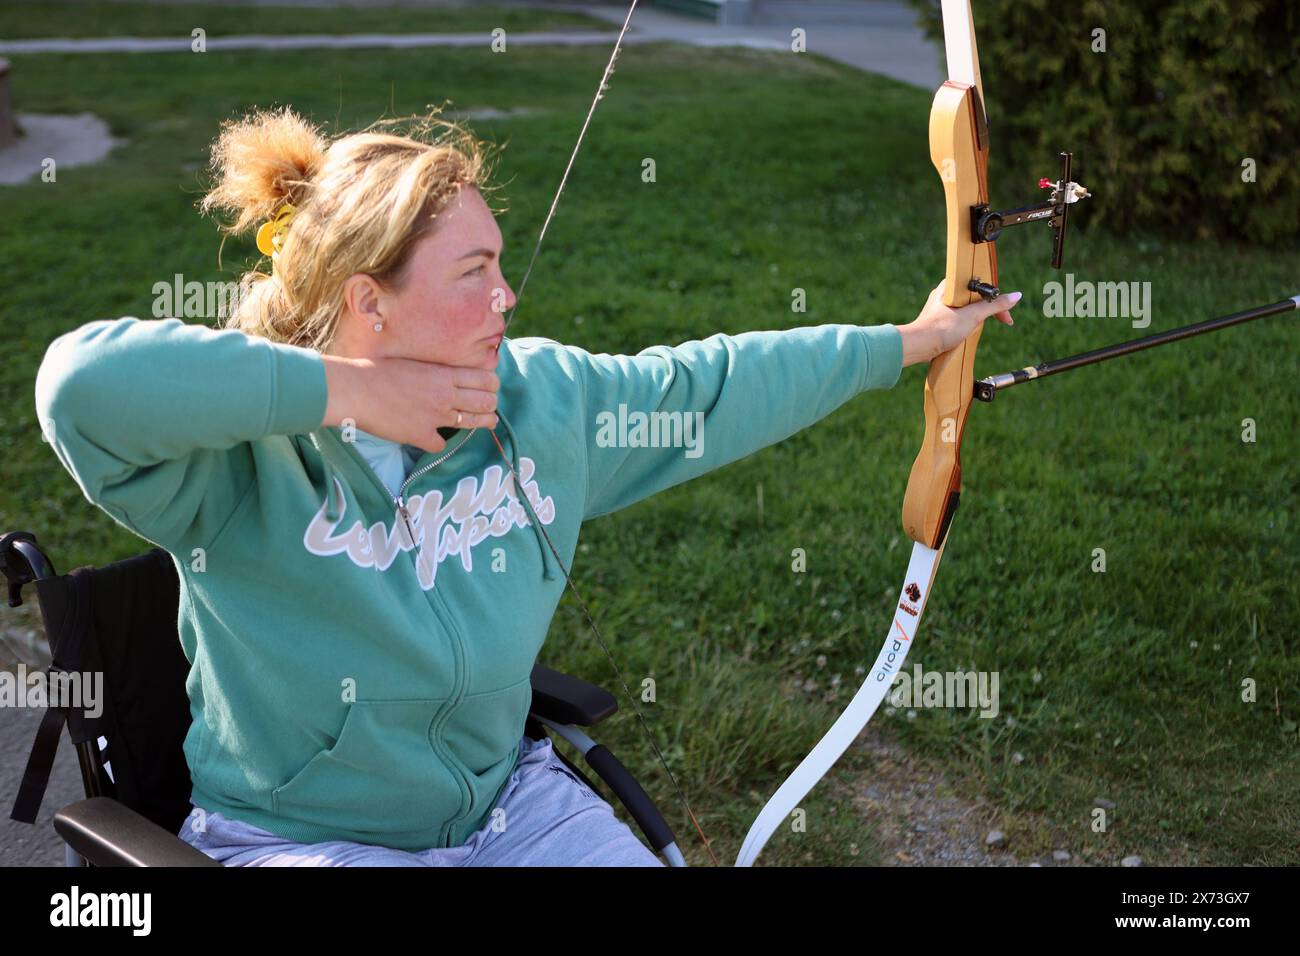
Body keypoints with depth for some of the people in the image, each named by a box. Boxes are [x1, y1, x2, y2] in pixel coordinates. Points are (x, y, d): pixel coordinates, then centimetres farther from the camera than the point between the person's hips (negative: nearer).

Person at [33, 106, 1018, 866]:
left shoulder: (544, 396, -3)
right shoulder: (246, 460, -21)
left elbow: (717, 386, 7)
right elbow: (85, 381, -40)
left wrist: (909, 340, 14)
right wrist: (341, 389, -34)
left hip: (512, 800, 6)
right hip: (299, 835, -5)